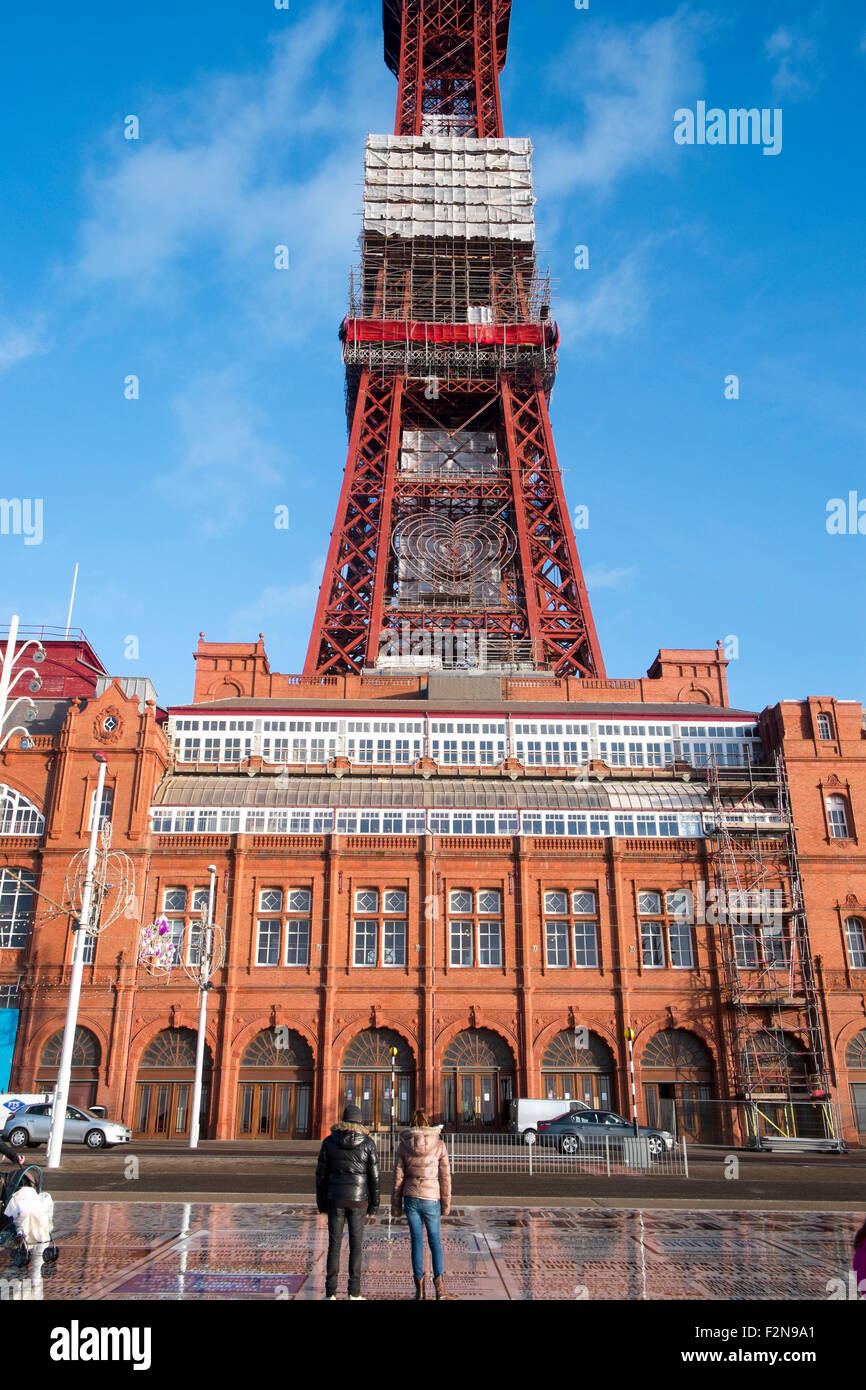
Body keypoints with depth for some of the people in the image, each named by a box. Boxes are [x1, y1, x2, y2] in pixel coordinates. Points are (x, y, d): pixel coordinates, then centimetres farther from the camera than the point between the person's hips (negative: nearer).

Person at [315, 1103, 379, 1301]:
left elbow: (321, 1175, 1)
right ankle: (354, 1293, 9)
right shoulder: (368, 1143, -4)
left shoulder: (330, 1141, -1)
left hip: (335, 1199, 1)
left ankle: (331, 1293, 8)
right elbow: (374, 1177, -3)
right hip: (358, 1200, -1)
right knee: (356, 1246, 10)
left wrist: (322, 1205, 10)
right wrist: (373, 1208, 4)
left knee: (334, 1245, 9)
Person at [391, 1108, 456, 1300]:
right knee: (435, 1242, 9)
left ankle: (420, 1288, 12)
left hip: (411, 1198, 1)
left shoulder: (403, 1145, 0)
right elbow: (445, 1177, -2)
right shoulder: (439, 1144, -3)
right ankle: (439, 1286, -4)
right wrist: (446, 1204, 6)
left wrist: (395, 1205, 9)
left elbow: (398, 1177, 1)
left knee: (416, 1242, 11)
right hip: (431, 1198, -1)